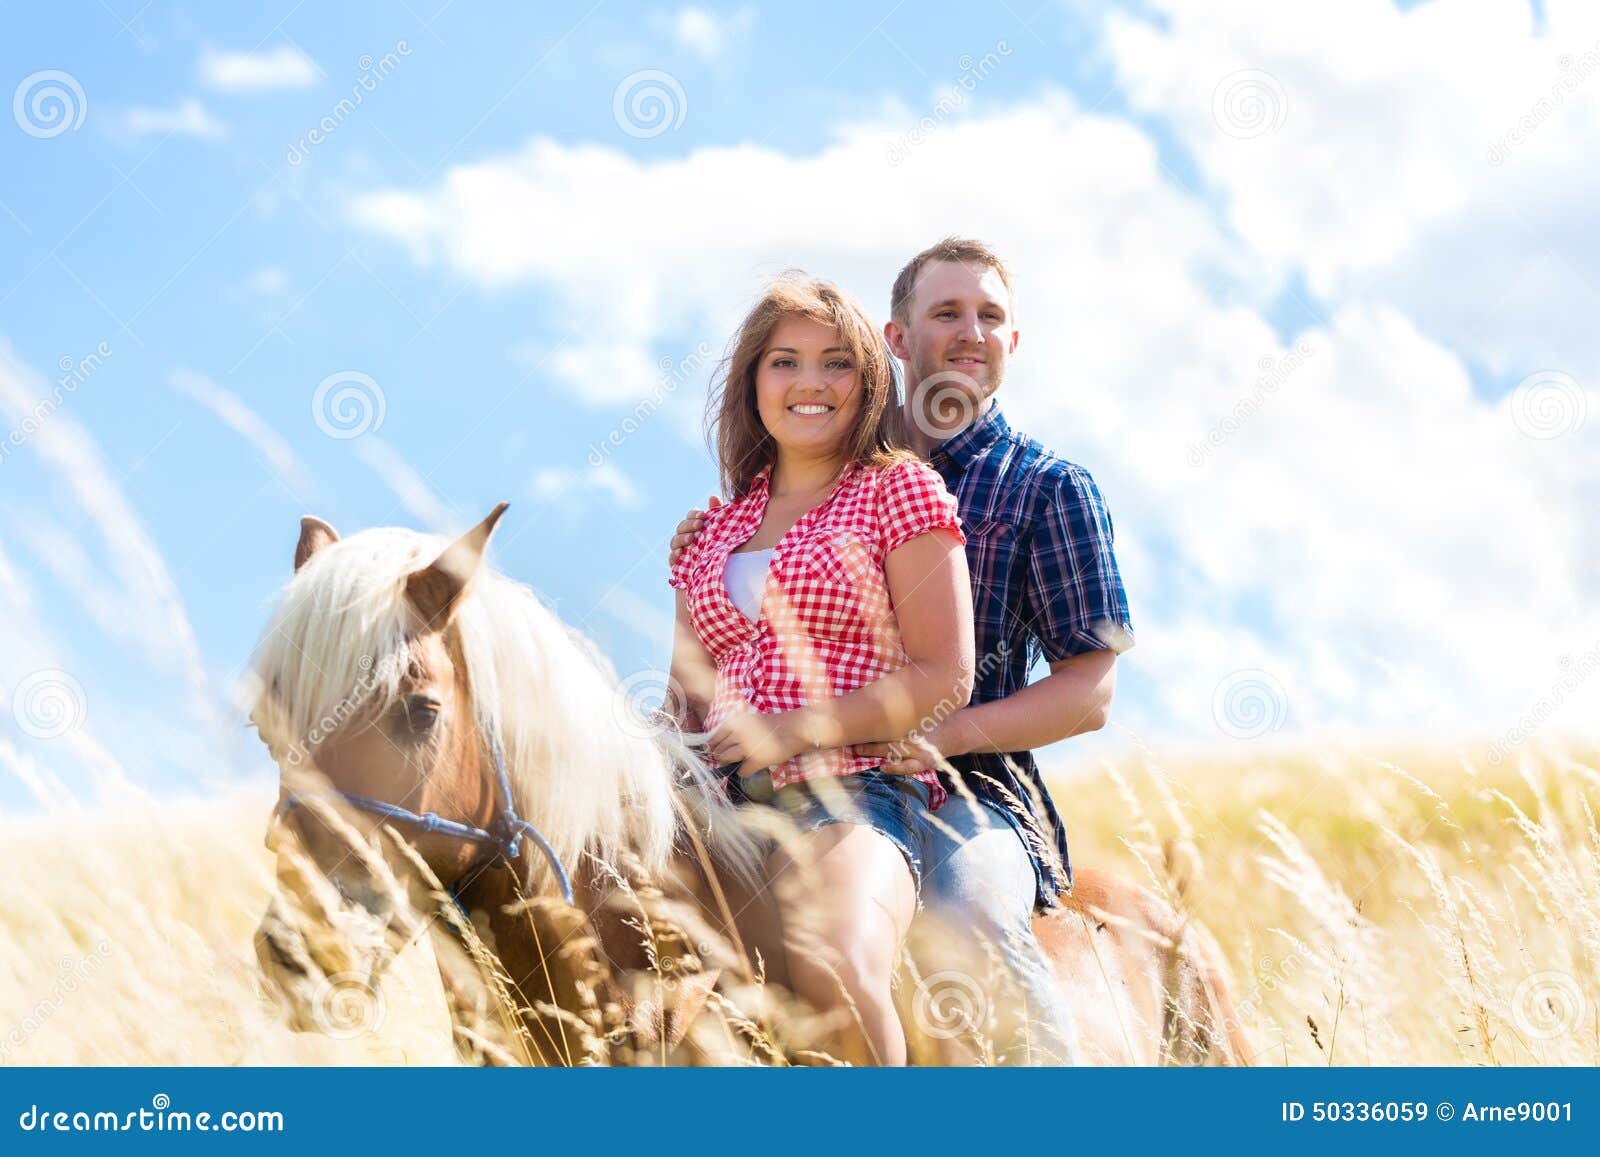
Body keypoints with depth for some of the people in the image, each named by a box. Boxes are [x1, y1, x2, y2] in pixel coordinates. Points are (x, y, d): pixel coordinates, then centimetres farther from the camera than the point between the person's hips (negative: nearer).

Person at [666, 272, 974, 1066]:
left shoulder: (900, 490, 8)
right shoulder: (718, 527, 24)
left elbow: (944, 679, -1)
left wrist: (797, 730, -12)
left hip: (853, 796, -5)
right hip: (722, 804, 5)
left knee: (834, 969, -38)